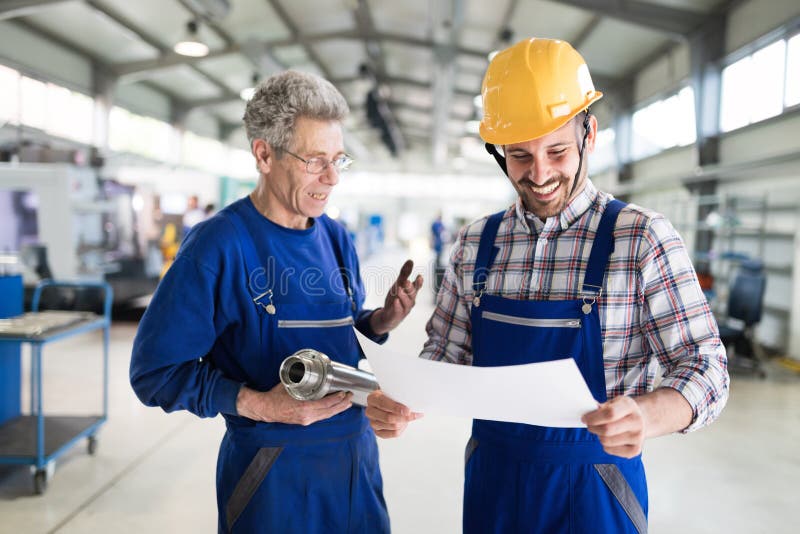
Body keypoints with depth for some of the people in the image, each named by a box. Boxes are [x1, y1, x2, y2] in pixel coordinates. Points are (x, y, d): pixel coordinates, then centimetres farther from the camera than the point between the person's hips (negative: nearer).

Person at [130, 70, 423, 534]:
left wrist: (381, 321, -8)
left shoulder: (336, 238, 3)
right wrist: (258, 405, -25)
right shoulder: (219, 244, -16)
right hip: (271, 473, -5)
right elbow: (156, 371, -16)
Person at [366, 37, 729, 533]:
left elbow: (704, 367, -11)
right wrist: (401, 402, -16)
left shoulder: (644, 239, -12)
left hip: (594, 486, -3)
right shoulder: (475, 243, -1)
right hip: (490, 475, 4)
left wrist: (647, 415, -31)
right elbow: (447, 355, 4)